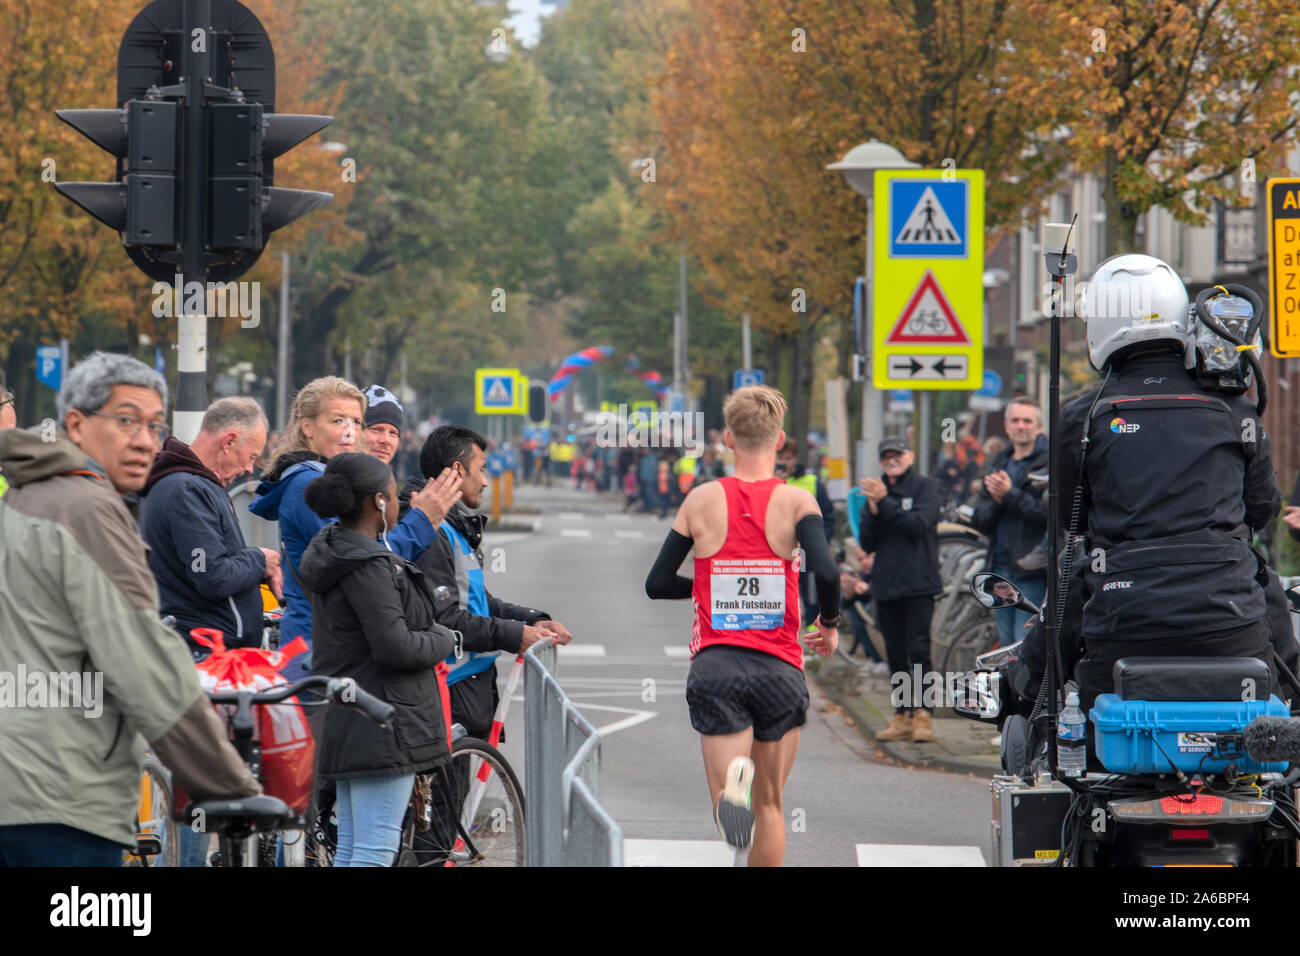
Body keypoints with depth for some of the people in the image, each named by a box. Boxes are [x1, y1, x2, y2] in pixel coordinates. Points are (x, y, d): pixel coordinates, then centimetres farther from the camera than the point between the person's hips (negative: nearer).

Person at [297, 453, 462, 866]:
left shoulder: (333, 549, 12)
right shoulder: (366, 566, -19)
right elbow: (393, 645, -24)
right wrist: (444, 639, -6)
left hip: (345, 720, 11)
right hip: (381, 722, -11)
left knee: (350, 848, 13)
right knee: (376, 848, -9)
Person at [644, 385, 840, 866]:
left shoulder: (701, 500, 4)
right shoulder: (796, 501, -2)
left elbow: (657, 584, 7)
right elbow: (826, 571, -18)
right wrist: (830, 623, 2)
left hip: (715, 665, 0)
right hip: (779, 668, 0)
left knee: (733, 807, -5)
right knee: (770, 805, 16)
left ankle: (733, 787, -40)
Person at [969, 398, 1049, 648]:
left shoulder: (1049, 463, -5)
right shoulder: (998, 464, 17)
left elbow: (1052, 513, -18)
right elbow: (979, 521, 13)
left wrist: (1010, 494, -15)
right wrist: (996, 500, -8)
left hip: (1031, 570, -7)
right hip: (1000, 567, 7)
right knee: (1007, 644, 10)